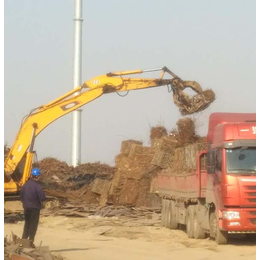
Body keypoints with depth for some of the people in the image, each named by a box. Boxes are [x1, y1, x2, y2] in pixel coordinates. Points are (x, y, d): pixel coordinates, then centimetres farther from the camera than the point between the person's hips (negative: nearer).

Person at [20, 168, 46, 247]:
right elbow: (42, 197, -24)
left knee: (27, 223, 19)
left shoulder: (25, 185, 1)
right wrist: (42, 199, -2)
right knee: (33, 225, 4)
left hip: (26, 207, 5)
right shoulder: (37, 186, -18)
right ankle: (31, 241, 0)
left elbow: (21, 196, 10)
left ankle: (24, 239, 20)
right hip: (35, 208, -5)